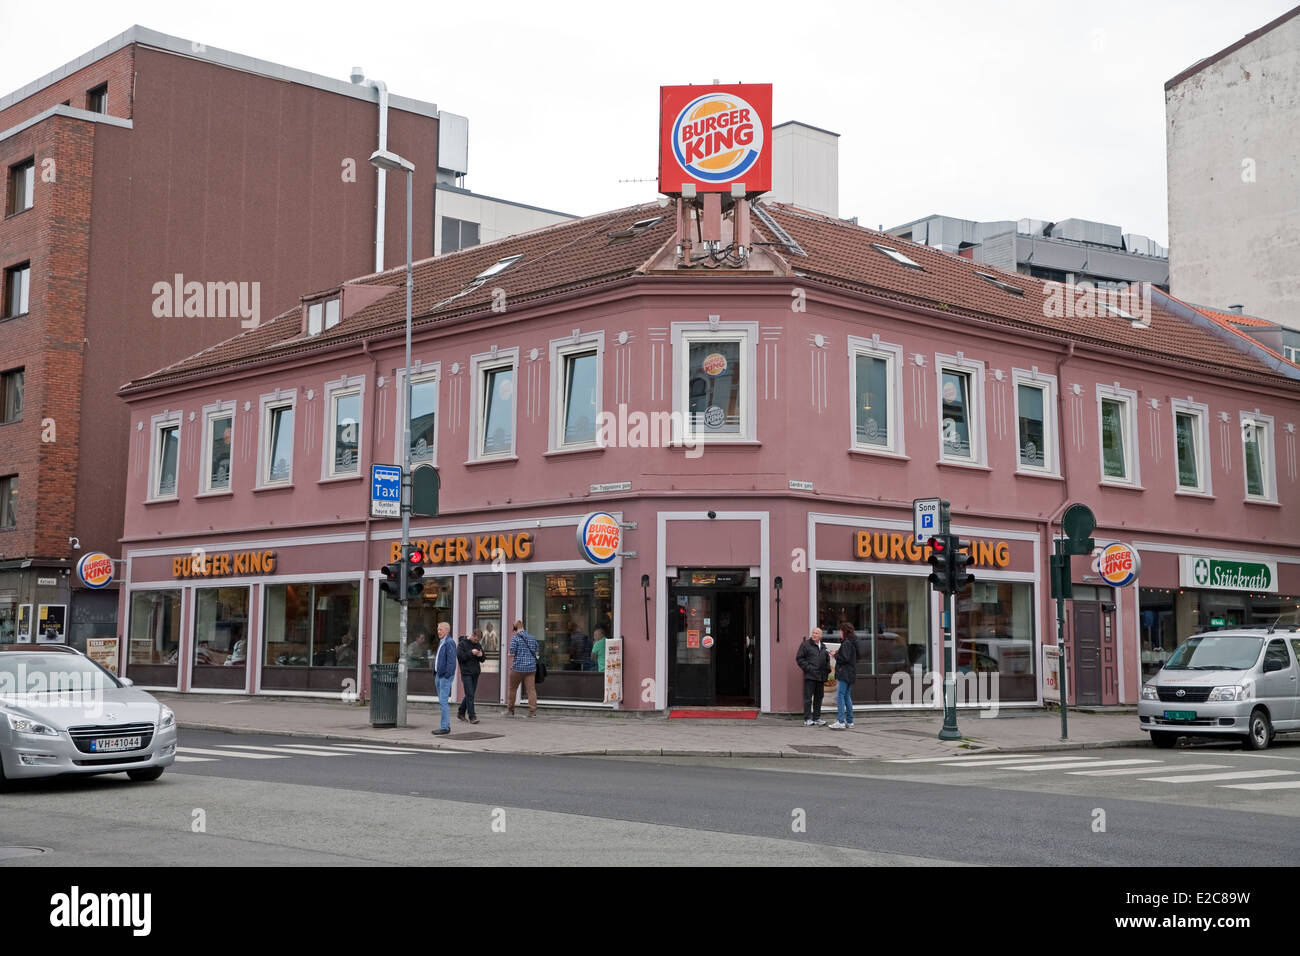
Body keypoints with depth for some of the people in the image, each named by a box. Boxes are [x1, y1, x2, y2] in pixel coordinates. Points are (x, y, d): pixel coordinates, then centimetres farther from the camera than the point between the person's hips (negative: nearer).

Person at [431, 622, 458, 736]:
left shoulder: (449, 642, -13)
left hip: (445, 676, -10)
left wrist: (447, 675, -22)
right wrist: (435, 674, 19)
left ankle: (445, 727, -10)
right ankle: (446, 726, 16)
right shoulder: (441, 642, 18)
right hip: (439, 675, 10)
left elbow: (451, 661, -19)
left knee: (443, 701, -12)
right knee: (442, 702, 12)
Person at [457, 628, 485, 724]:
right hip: (466, 673, -6)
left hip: (475, 674, 6)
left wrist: (481, 656, -6)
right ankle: (472, 717, -11)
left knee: (470, 695, 11)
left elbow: (482, 660, 17)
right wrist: (471, 653, -19)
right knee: (470, 695, -11)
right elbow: (460, 657, -14)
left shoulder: (478, 645, 12)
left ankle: (461, 712, 26)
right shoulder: (462, 644, -5)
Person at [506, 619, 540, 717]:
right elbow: (536, 653, 15)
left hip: (518, 667, -4)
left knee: (512, 689, 10)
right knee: (531, 689, 2)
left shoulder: (515, 637, -6)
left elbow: (512, 654, -7)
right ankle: (533, 711, -3)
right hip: (531, 667, 4)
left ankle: (510, 710, 18)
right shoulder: (532, 638, 11)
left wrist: (511, 667, 6)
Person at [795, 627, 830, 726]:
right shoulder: (805, 644, -2)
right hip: (810, 676, -6)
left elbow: (827, 660, 26)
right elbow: (799, 658, -5)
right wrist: (807, 668, -14)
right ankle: (807, 719, -2)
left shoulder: (823, 647, 17)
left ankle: (817, 718, 17)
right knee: (808, 698, -6)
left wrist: (827, 670, 10)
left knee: (818, 698, 10)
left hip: (820, 677, 6)